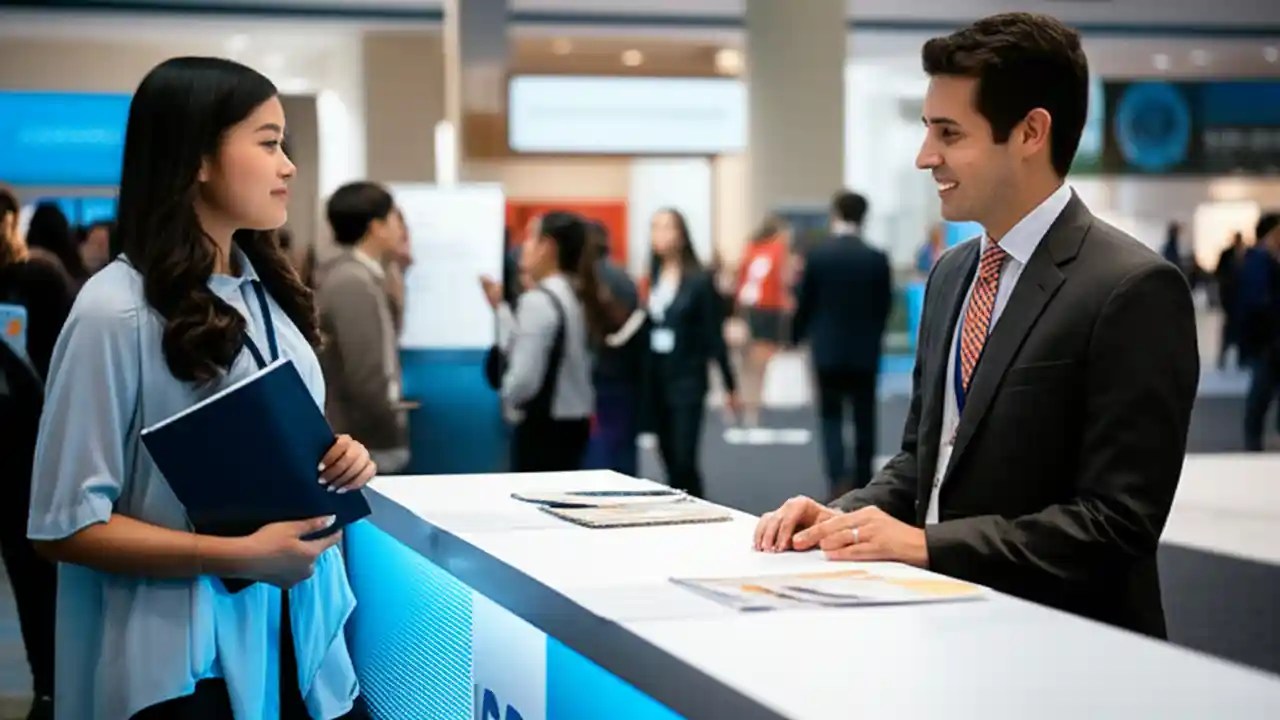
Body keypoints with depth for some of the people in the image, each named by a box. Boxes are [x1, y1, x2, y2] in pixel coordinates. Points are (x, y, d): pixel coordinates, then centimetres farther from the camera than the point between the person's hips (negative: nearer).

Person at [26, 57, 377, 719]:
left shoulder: (267, 291, 5)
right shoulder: (116, 312, -15)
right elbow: (64, 525, -15)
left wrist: (338, 460, -2)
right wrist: (241, 555, -20)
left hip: (297, 629, 7)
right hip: (182, 658, -7)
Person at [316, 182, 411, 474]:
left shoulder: (355, 276, 12)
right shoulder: (353, 283, -17)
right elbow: (366, 378, -22)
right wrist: (393, 436, -12)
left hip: (358, 446, 10)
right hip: (365, 449, -10)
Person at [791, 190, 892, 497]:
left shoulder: (817, 255, -7)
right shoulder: (877, 259, -5)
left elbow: (804, 303, 0)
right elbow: (884, 305, 4)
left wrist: (796, 336, 18)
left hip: (827, 350, -1)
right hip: (865, 351, 1)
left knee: (831, 417, 6)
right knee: (864, 420, 10)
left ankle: (839, 477, -14)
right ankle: (862, 485, 14)